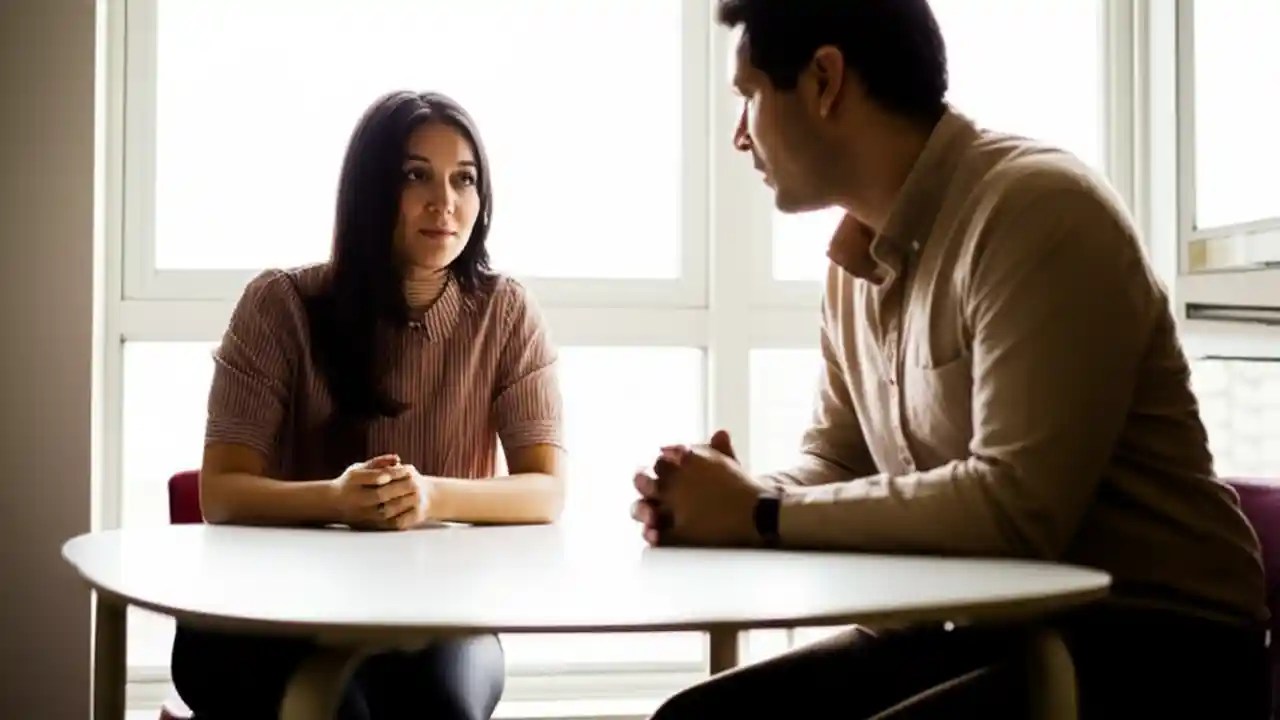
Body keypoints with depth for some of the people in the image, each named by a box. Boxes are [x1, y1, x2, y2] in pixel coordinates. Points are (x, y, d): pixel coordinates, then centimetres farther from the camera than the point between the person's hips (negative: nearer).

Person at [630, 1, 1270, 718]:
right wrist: (729, 504, -7)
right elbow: (837, 459, 16)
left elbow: (1017, 507, -27)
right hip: (987, 630, 8)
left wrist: (760, 514, -19)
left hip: (1145, 642, -8)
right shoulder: (860, 258, 7)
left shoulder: (1034, 206, -19)